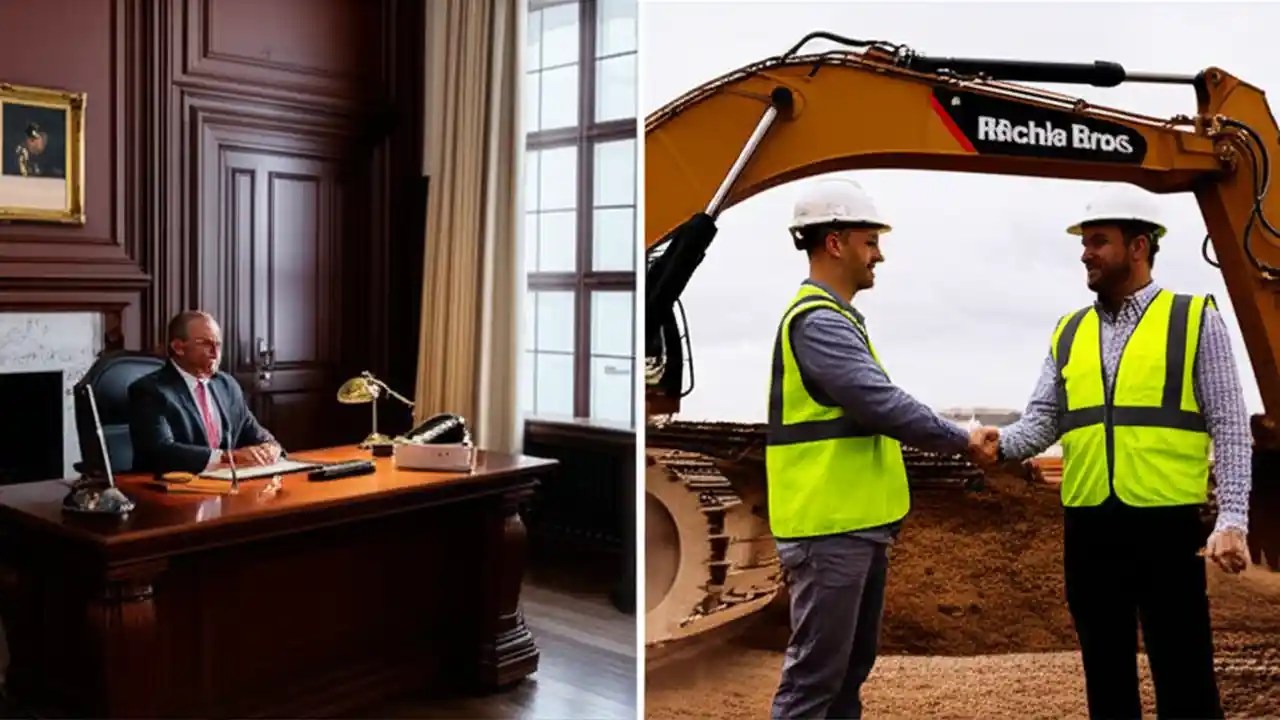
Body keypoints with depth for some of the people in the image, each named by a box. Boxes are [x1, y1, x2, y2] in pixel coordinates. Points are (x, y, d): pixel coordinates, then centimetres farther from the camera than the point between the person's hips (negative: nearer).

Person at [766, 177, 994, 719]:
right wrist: (962, 439, -9)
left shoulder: (833, 317, 16)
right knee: (816, 673, -4)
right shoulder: (818, 320, -17)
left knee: (852, 663, 18)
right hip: (829, 528, -10)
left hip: (857, 524, 10)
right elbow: (883, 405, -22)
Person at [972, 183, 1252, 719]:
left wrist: (1232, 519, -11)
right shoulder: (1069, 333, 12)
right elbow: (1043, 419, 6)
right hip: (1089, 527, 4)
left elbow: (1229, 425, -2)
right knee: (1106, 675, 14)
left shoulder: (1195, 319, 2)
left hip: (1167, 524, -4)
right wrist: (1003, 443, -16)